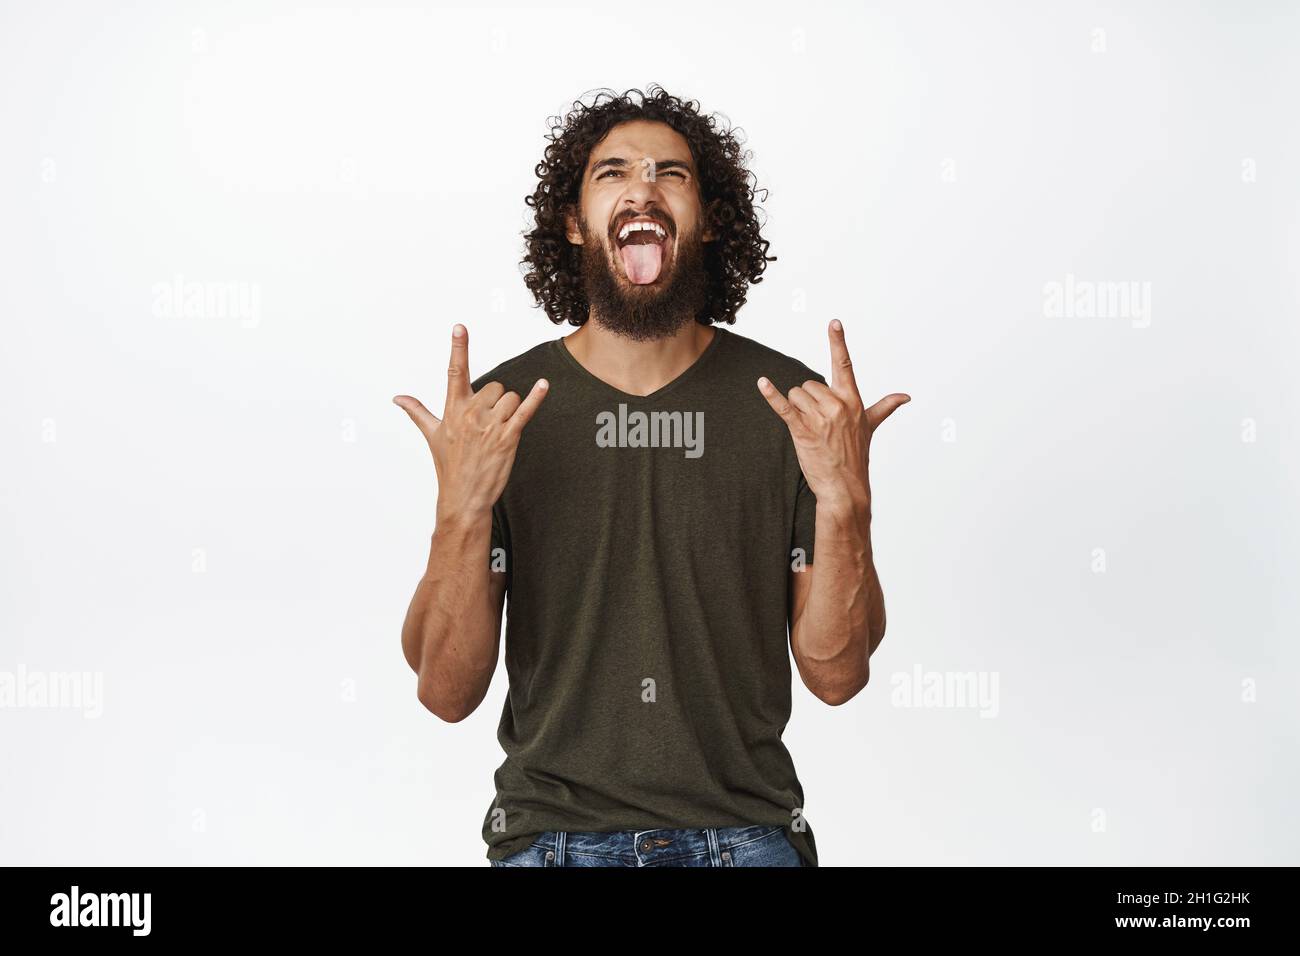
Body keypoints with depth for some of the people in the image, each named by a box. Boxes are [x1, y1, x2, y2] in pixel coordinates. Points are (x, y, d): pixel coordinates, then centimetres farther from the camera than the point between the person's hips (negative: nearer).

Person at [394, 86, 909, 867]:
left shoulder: (792, 405, -6)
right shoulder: (498, 411, -7)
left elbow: (835, 674, -7)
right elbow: (448, 691, -10)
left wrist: (845, 503, -22)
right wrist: (462, 510, -24)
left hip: (744, 835, 0)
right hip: (553, 834, 0)